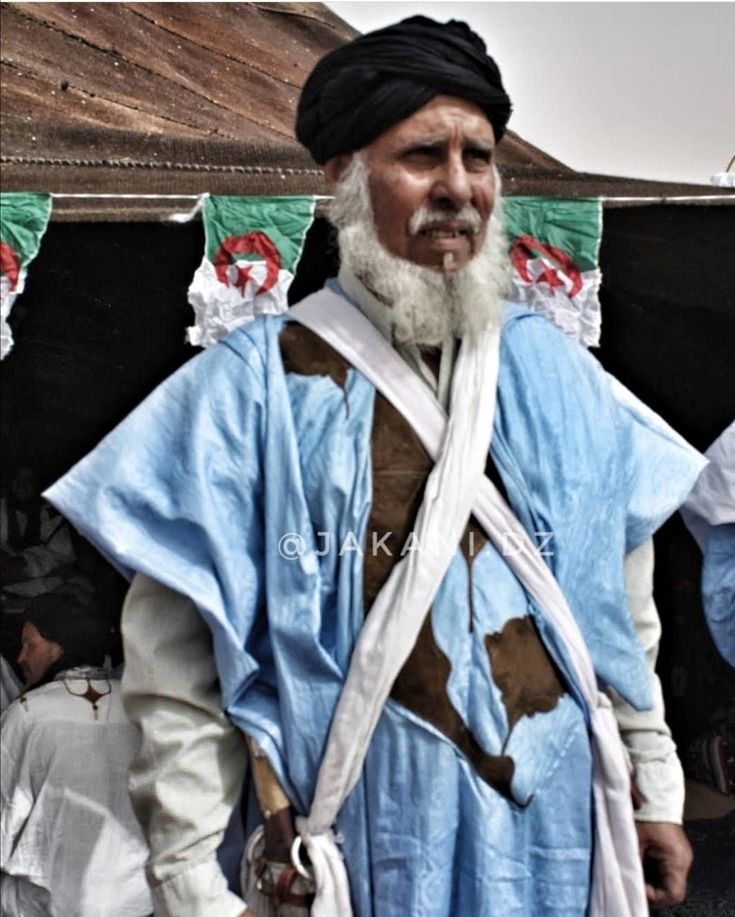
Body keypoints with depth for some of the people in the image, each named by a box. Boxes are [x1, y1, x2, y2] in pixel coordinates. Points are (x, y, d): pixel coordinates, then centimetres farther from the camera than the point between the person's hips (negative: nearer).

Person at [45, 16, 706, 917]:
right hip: (370, 837, -3)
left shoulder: (551, 369, 4)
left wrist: (656, 790, 11)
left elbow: (629, 610, 10)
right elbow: (175, 660, -9)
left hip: (560, 827, 4)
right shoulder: (254, 389, -9)